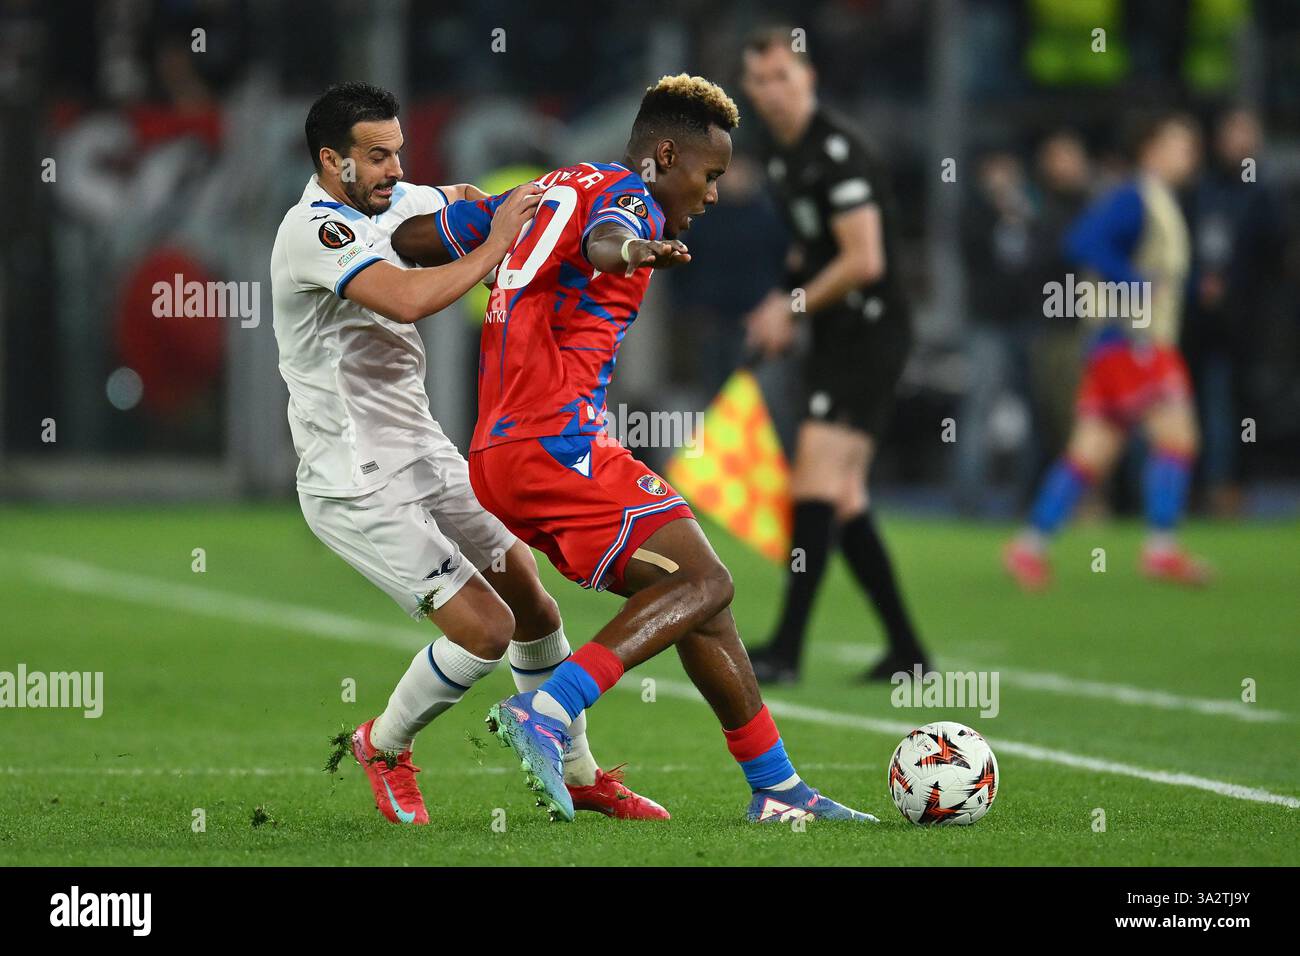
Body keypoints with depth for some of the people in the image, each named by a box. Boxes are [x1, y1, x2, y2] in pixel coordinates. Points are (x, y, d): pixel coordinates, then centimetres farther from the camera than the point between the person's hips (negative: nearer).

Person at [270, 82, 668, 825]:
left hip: (423, 456, 9)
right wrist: (495, 245, -24)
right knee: (485, 627, -14)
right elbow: (408, 299, -36)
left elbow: (456, 202, 27)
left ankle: (577, 772, 28)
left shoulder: (392, 204, 7)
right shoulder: (316, 232, -21)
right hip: (358, 486, -9)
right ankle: (385, 748, 11)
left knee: (531, 600, 12)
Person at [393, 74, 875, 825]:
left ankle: (777, 790, 15)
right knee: (703, 583, -14)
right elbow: (602, 236, -31)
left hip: (499, 453, 10)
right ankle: (546, 713, -29)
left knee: (697, 595, 13)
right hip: (558, 444, -10)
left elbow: (409, 238, 22)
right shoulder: (629, 195, -4)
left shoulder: (550, 192, 21)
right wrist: (625, 250, -53)